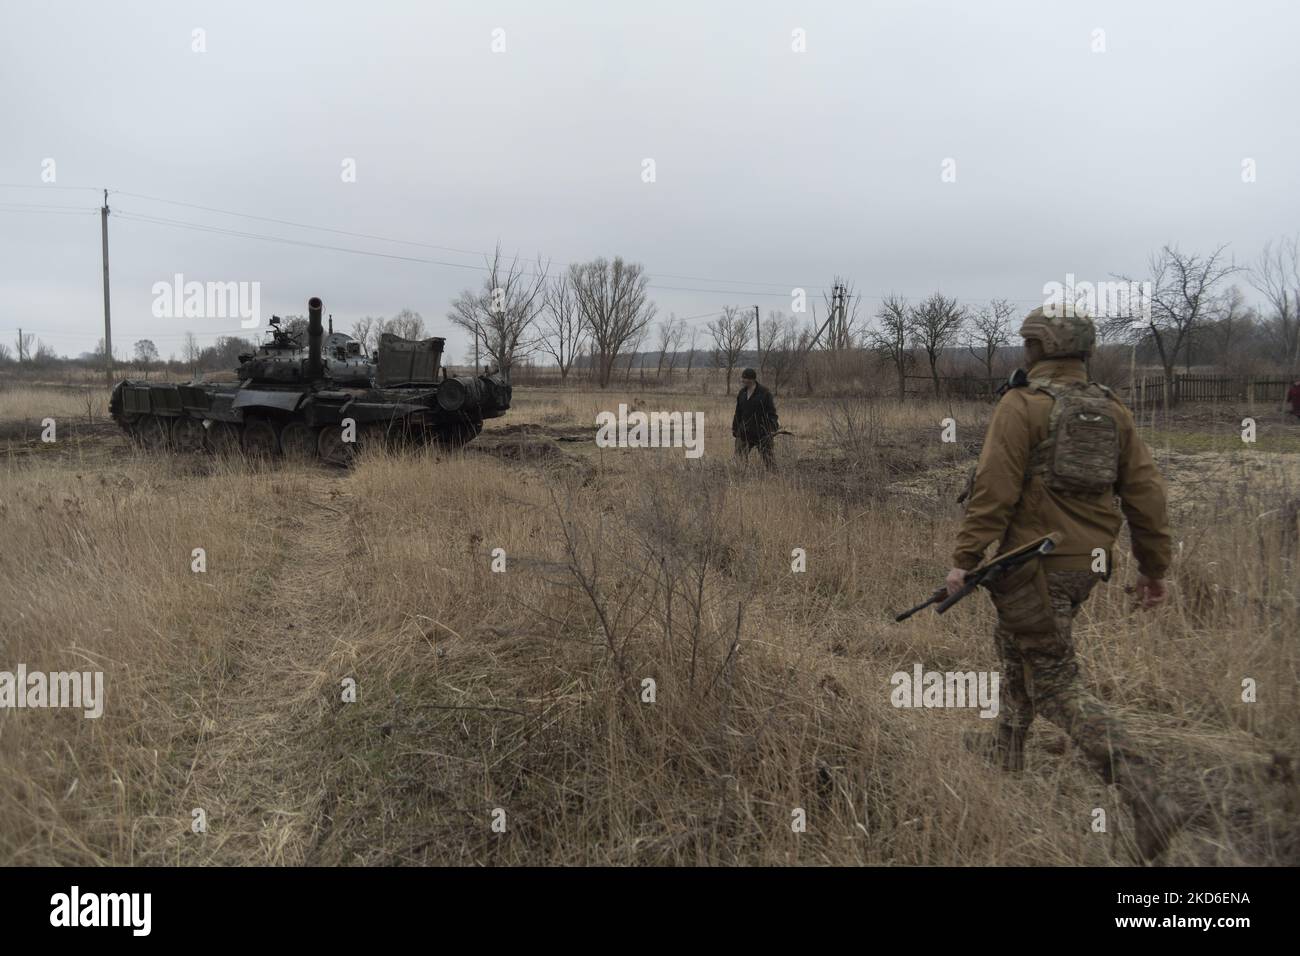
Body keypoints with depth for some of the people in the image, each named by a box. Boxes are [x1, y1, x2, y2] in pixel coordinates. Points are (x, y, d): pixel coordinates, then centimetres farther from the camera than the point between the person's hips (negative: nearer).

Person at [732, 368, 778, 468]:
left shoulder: (764, 393, -9)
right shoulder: (742, 393, 8)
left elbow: (771, 411, -9)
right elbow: (738, 412, 15)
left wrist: (772, 428, -17)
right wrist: (735, 427, 14)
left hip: (762, 433, -5)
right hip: (744, 432, 5)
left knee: (768, 457, 0)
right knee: (739, 457, 5)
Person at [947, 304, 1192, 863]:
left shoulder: (1022, 405, -10)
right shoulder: (1112, 411, 10)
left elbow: (993, 488, -16)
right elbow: (1146, 491, 8)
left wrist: (964, 559, -12)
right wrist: (1154, 566, 15)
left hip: (1038, 564, -8)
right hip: (1088, 563, 8)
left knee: (1056, 686, -1)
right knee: (1016, 646, 26)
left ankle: (1148, 801, -9)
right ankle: (1005, 750, 41)